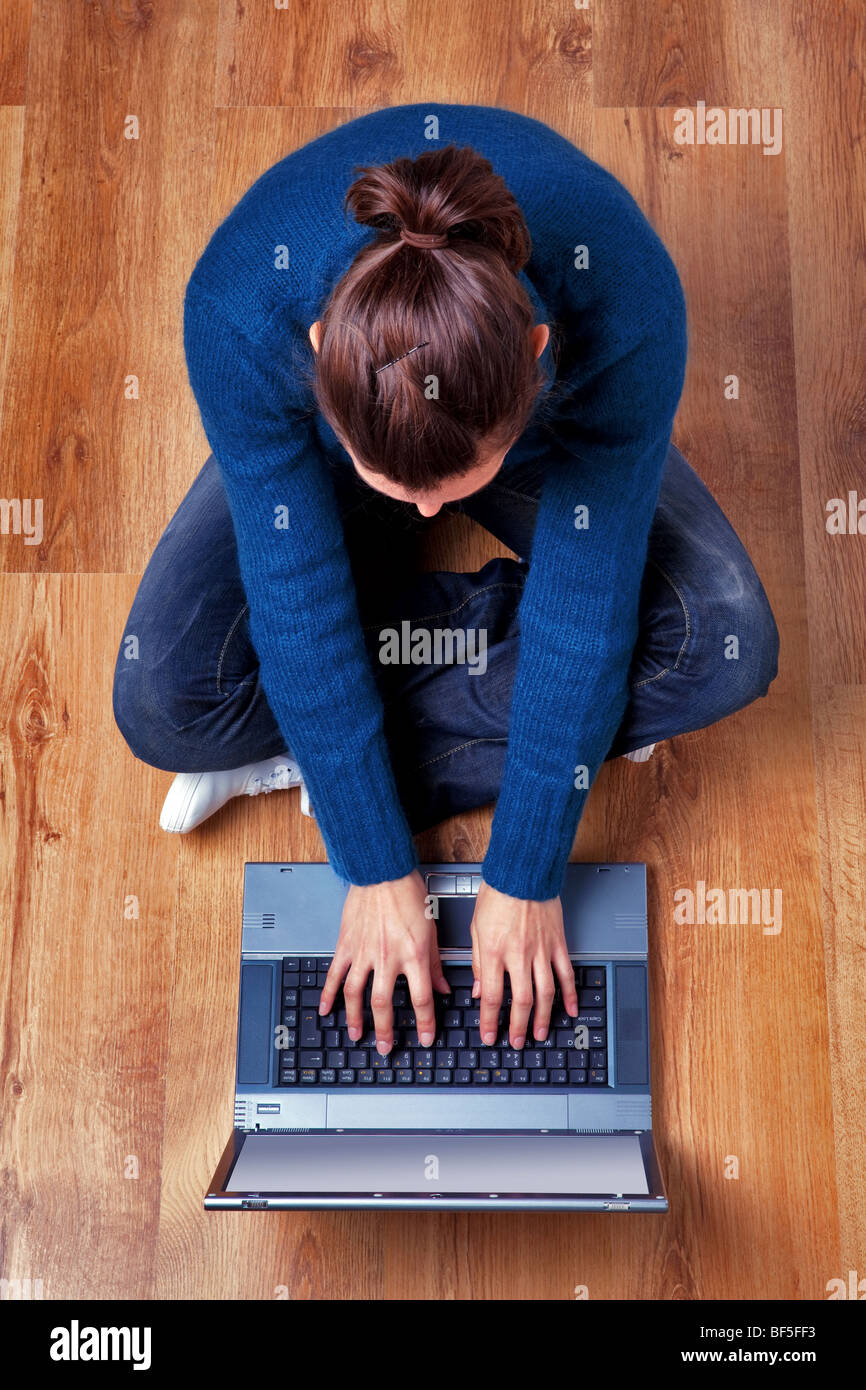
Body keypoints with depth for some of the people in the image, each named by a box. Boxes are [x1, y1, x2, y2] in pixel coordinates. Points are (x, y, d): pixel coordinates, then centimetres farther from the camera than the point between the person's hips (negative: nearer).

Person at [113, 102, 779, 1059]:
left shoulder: (622, 299, -39)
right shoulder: (241, 307, -38)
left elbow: (586, 606, -31)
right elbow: (299, 600, -30)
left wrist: (523, 879, -25)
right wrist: (378, 871, -25)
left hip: (556, 431, 1)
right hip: (318, 435, 0)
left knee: (727, 645, -25)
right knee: (163, 704, -20)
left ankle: (300, 754, -14)